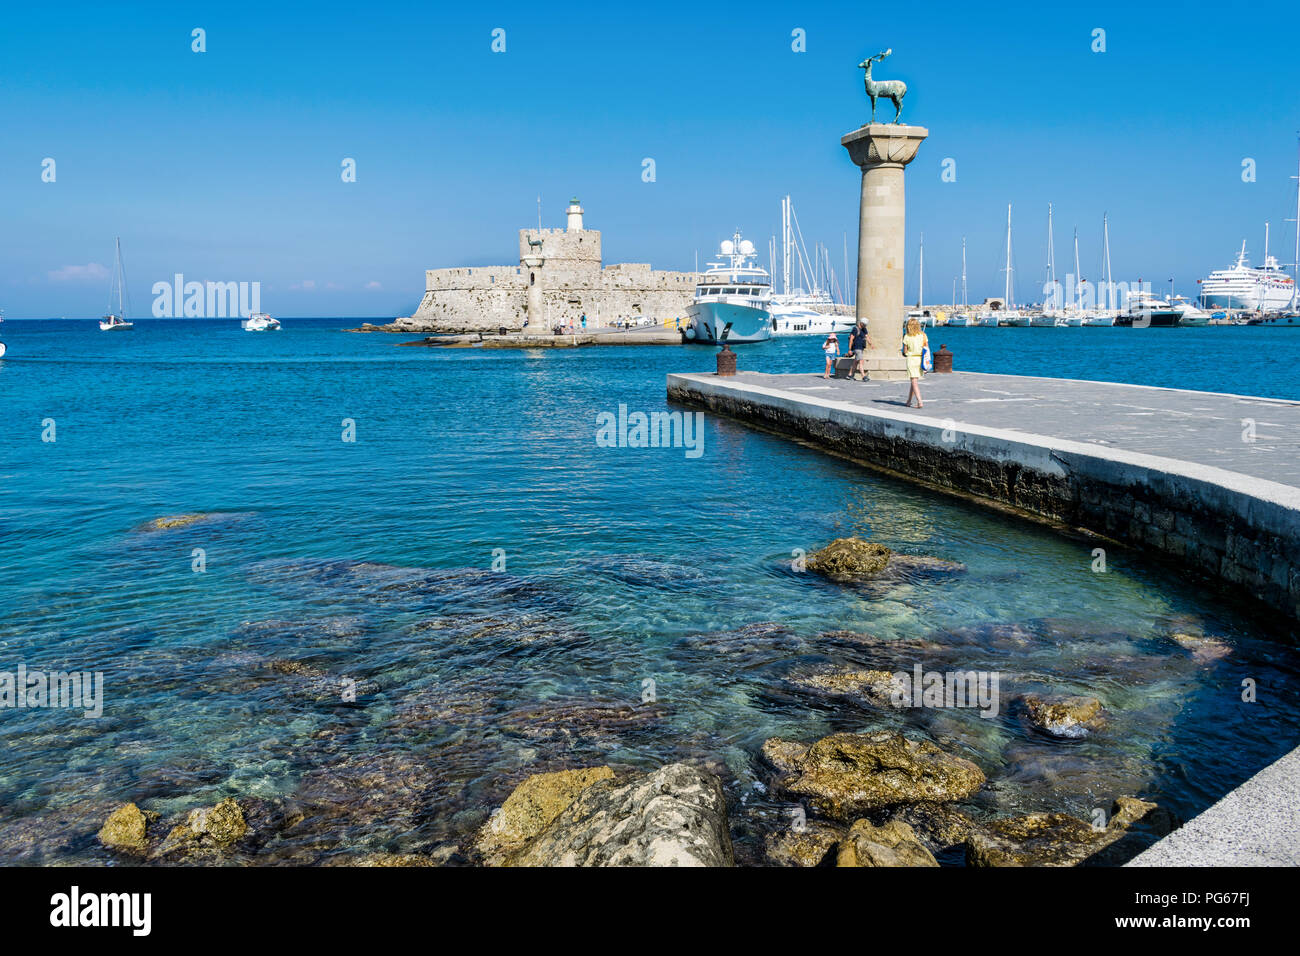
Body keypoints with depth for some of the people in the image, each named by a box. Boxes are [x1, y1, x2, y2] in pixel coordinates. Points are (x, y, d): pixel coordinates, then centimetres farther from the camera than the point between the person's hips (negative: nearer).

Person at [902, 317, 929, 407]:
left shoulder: (907, 337, -7)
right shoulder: (923, 335, 1)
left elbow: (905, 352, -4)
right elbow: (927, 349, 1)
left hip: (911, 358, -4)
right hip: (920, 359, 4)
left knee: (914, 381, -5)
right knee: (915, 380, 17)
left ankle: (920, 402, -18)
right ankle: (909, 400, 29)